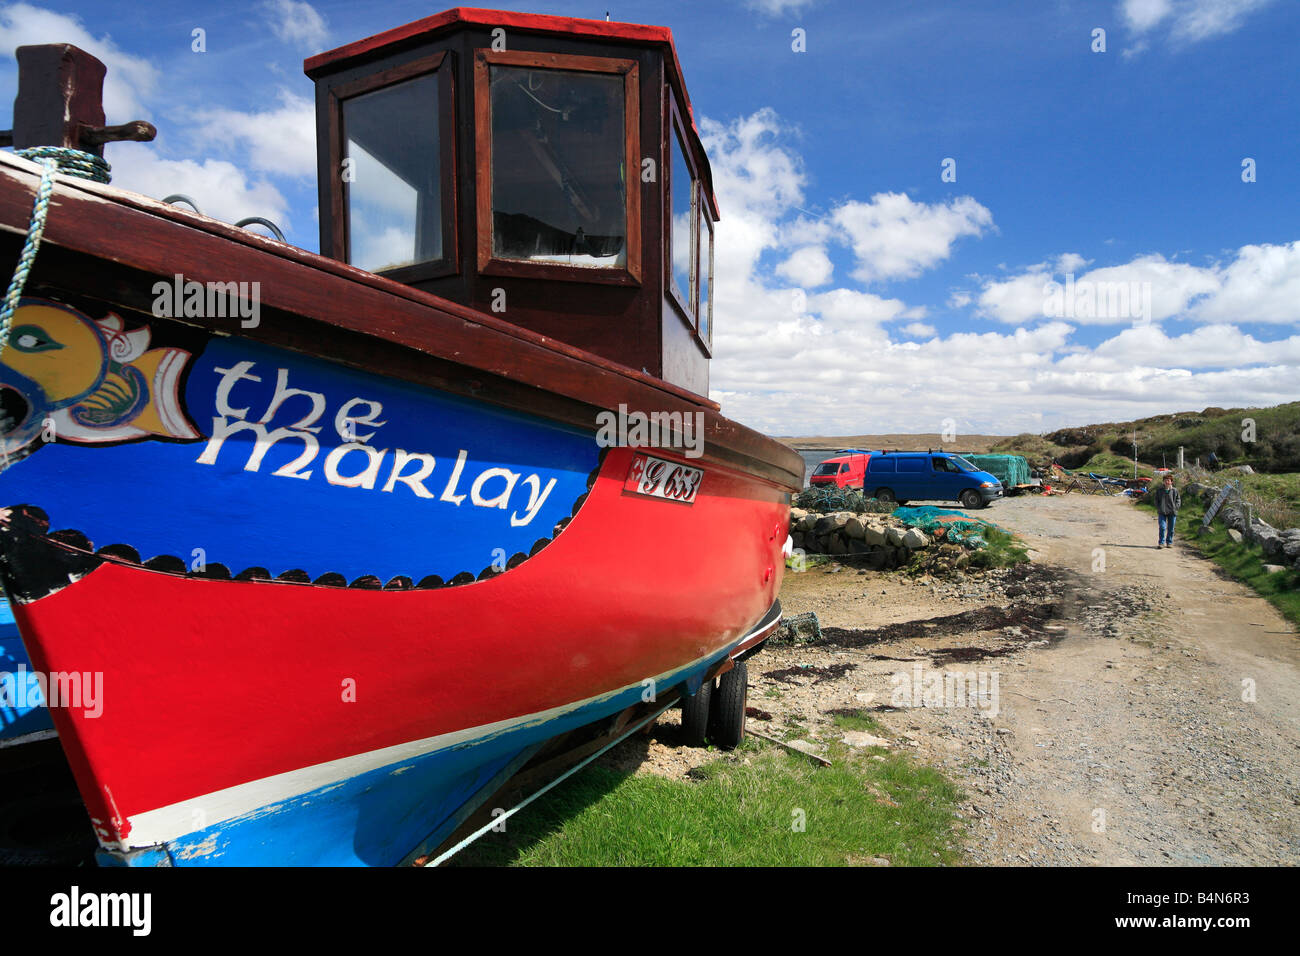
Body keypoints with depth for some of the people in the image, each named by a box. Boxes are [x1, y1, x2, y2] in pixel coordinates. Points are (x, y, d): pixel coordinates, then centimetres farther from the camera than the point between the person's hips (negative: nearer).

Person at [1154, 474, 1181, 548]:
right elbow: (1156, 500, 12)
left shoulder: (1175, 491, 4)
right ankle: (1161, 543, -5)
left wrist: (1175, 508, -6)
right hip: (1162, 512, 0)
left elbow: (1178, 500, 8)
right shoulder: (1159, 490, 7)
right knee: (1162, 527, -10)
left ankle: (1169, 542, 19)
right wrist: (1158, 508, -1)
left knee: (1170, 528, 7)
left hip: (1172, 512, 0)